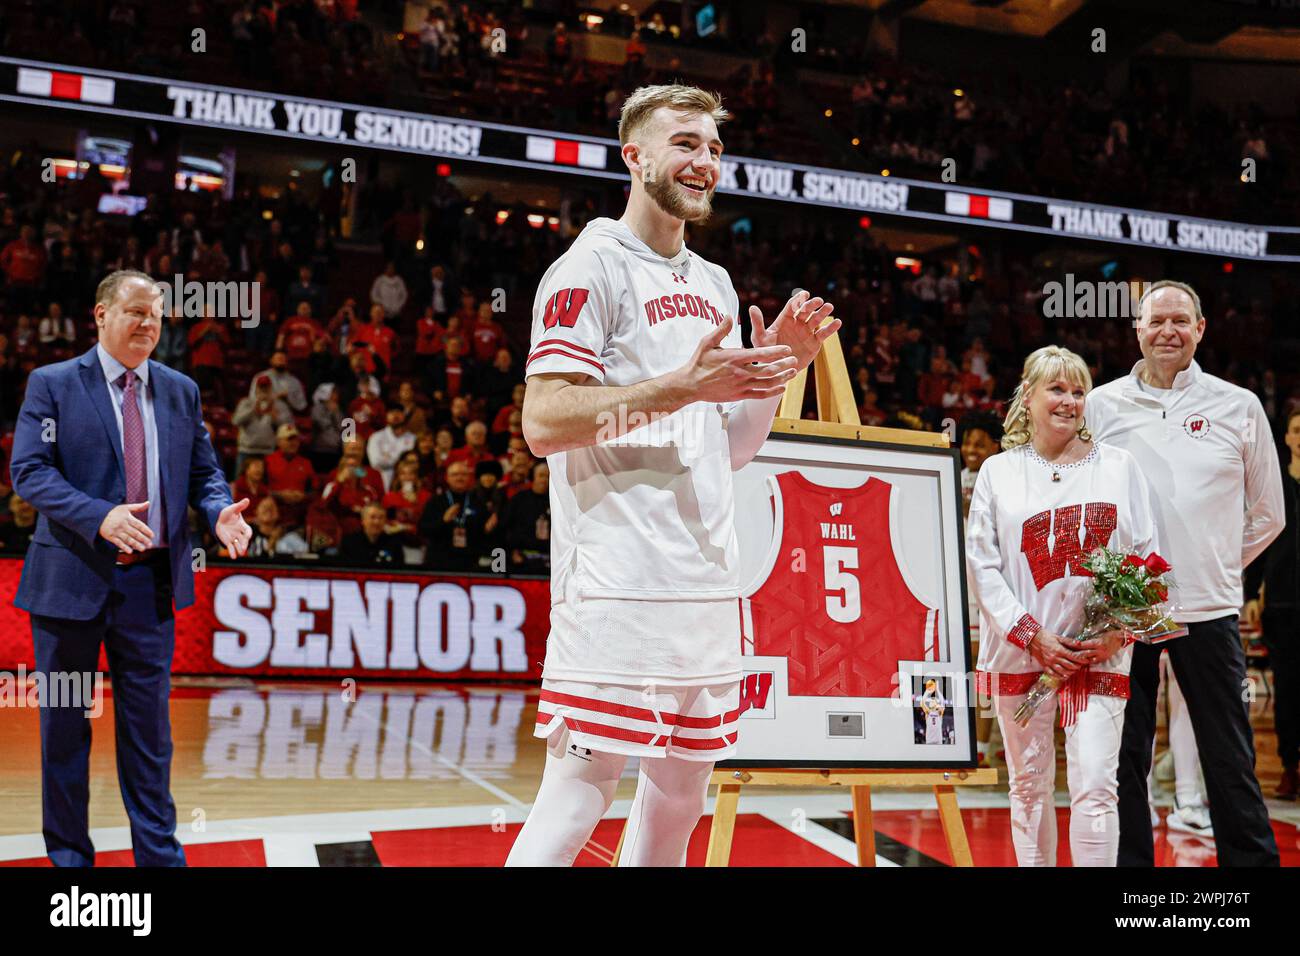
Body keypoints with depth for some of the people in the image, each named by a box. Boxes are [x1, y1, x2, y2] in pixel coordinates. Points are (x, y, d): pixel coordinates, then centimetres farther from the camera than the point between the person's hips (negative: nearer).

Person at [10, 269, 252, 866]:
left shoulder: (180, 390, 10)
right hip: (73, 579, -3)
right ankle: (68, 853, 25)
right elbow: (29, 471, -11)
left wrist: (219, 512, -11)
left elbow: (204, 471, 12)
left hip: (151, 582, 3)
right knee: (64, 726, 10)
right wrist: (99, 516, -26)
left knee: (148, 725, 9)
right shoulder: (52, 384, -2)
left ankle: (158, 852, 19)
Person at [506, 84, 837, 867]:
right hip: (618, 584, -8)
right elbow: (543, 422, -15)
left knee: (683, 789, 13)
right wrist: (682, 385, -20)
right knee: (580, 788, -8)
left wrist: (777, 370, 5)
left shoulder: (715, 284, 19)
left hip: (710, 581, 8)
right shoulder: (592, 265, -4)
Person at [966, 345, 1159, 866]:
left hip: (1100, 649, -1)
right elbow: (981, 562, 1)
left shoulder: (1118, 466, 7)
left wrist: (1120, 629, -7)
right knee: (1029, 784, 9)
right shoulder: (998, 471, 6)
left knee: (1095, 784, -8)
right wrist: (1031, 634, -8)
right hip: (1020, 649, 1)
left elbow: (1147, 555, 6)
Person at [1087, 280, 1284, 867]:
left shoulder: (1238, 407, 5)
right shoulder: (1102, 406, 5)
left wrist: (1218, 568, 7)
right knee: (1123, 759, 7)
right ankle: (1129, 860, 18)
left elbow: (1267, 514, 13)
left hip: (1207, 609, 0)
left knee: (1230, 762, 4)